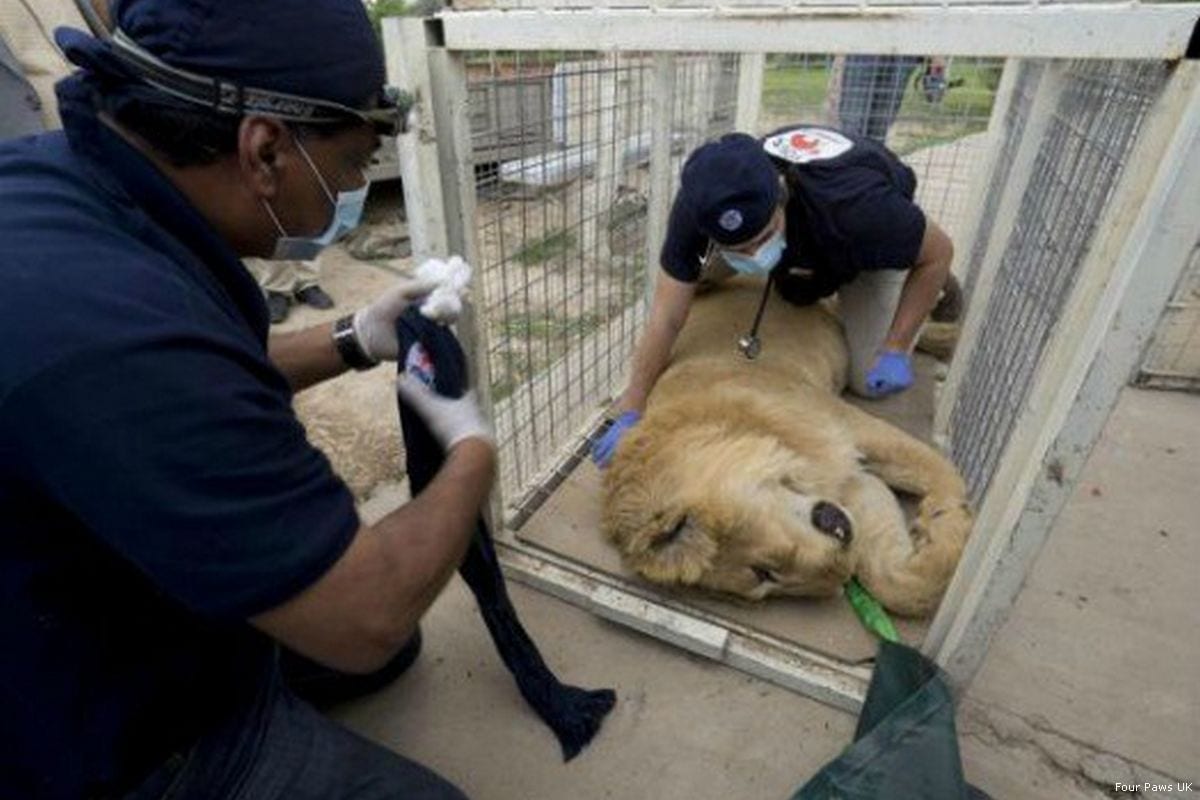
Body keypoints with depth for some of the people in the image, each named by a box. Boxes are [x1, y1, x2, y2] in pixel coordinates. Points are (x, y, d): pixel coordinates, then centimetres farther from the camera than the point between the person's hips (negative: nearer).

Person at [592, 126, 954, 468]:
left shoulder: (853, 203, -45)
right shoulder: (698, 204, -37)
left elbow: (940, 251, -25)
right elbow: (666, 319, -32)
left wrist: (895, 350, -27)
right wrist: (630, 412, -31)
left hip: (873, 246, -3)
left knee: (869, 380, -11)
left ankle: (924, 288, 19)